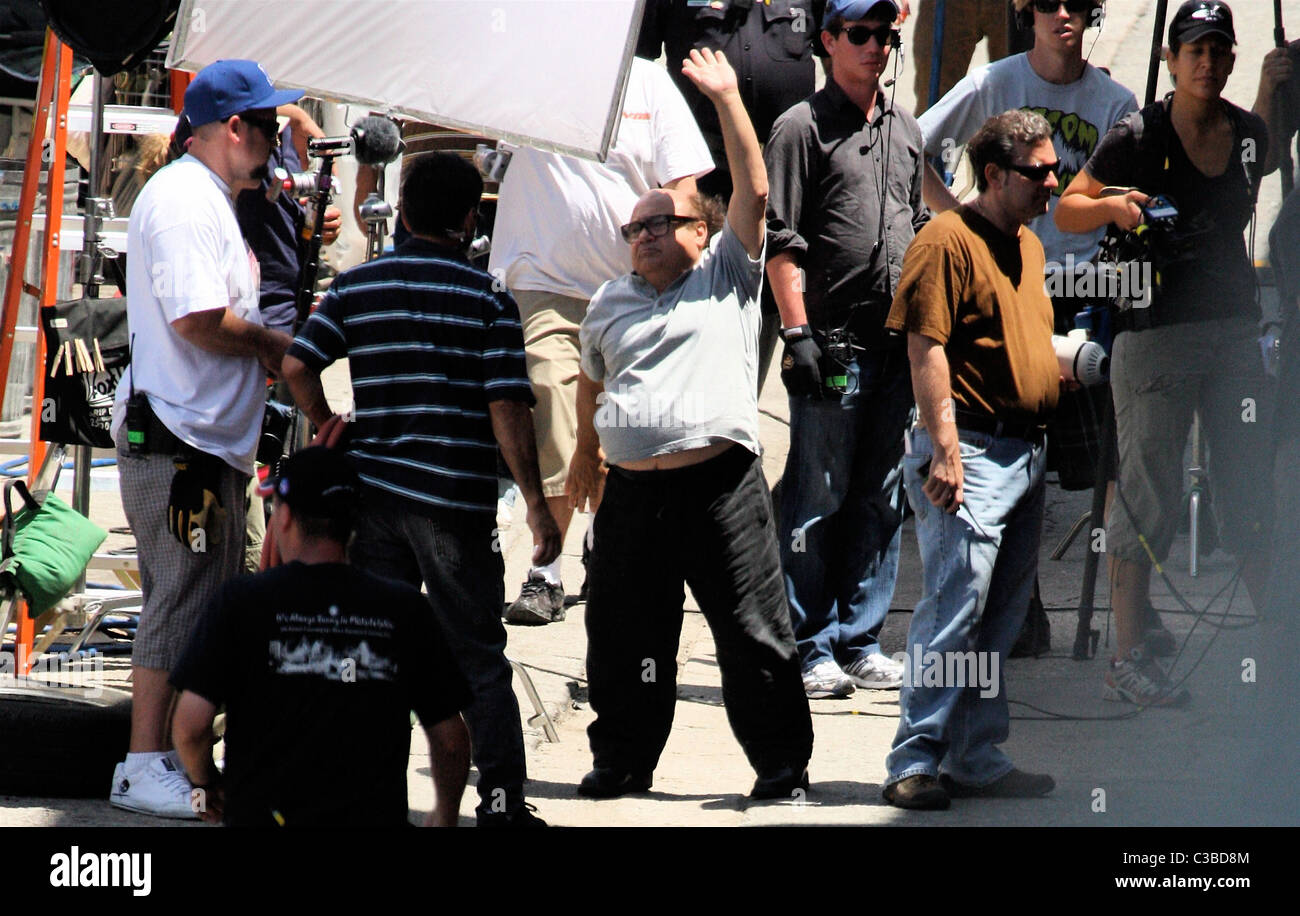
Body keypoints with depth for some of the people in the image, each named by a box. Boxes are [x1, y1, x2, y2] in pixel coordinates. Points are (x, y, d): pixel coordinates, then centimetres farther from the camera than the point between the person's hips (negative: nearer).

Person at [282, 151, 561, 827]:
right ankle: (501, 799, 3)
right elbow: (507, 409, -11)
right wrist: (536, 504, -6)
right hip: (456, 501, -3)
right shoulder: (487, 299, -5)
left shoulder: (356, 287, 4)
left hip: (373, 491, 3)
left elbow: (296, 366, -4)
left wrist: (336, 435, 11)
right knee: (477, 657, 4)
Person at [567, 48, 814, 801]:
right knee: (622, 639, 9)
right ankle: (623, 760, 22)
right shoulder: (610, 303, 19)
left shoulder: (727, 278, 6)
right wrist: (586, 454, 31)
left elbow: (754, 193, -4)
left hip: (721, 483, -4)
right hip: (632, 491, 4)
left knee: (754, 633, -3)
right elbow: (591, 383, 33)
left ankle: (782, 760, 4)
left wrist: (727, 99, -7)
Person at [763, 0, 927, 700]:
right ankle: (810, 651, 1)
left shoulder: (904, 130, 17)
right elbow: (781, 240, -8)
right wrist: (797, 333, -15)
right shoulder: (803, 128, -3)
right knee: (817, 503, -4)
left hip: (897, 346, 6)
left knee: (881, 500, 9)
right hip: (833, 346, -6)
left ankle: (861, 644, 16)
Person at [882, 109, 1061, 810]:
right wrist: (944, 447, -22)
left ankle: (977, 759, 17)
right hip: (971, 453, -9)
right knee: (955, 608, -11)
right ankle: (915, 761, -8)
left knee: (1002, 618, 11)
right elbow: (926, 349, -17)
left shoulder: (1028, 244, 18)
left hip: (1026, 455, 9)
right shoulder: (948, 240, -10)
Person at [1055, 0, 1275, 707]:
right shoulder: (1138, 136, -6)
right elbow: (1065, 211, -5)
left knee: (1252, 490, 8)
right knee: (1147, 496, -5)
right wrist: (1112, 207, -24)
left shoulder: (1250, 134, 9)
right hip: (1154, 331, -5)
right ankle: (1127, 660, -2)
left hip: (1234, 329, 5)